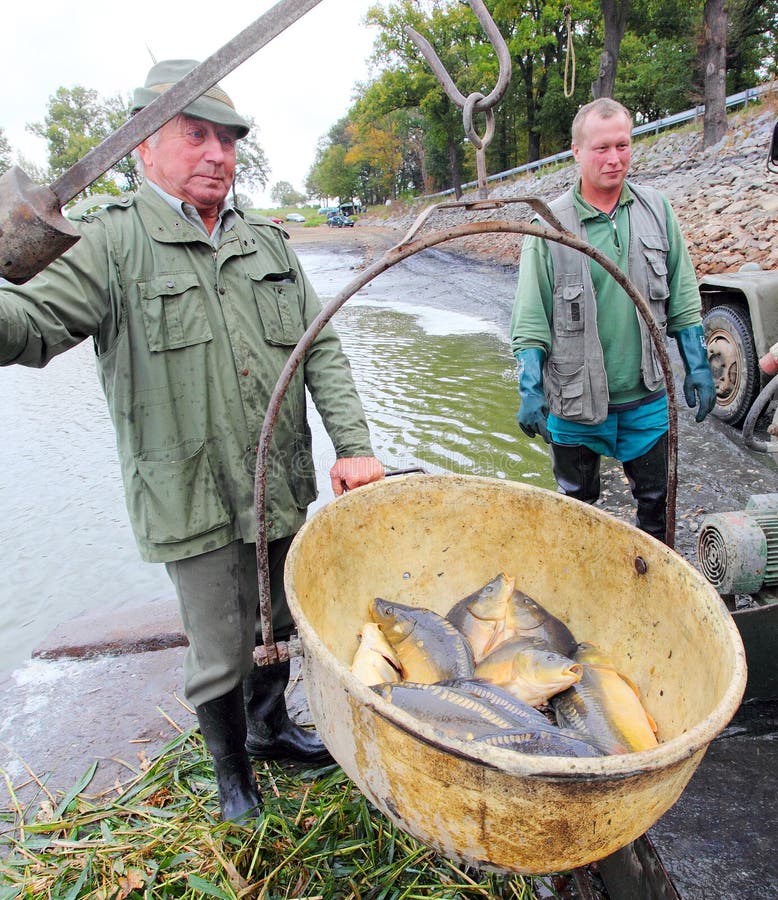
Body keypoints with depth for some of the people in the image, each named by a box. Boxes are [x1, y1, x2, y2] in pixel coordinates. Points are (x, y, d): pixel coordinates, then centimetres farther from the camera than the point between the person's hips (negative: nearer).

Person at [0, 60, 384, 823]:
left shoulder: (267, 243, 9)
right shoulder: (114, 244, -5)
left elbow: (321, 349, 6)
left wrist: (352, 444, -5)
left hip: (282, 487, 5)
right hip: (194, 502, -5)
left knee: (277, 623, 22)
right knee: (220, 653, 7)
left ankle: (270, 725, 50)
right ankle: (231, 772, 37)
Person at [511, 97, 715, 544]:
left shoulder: (656, 209, 2)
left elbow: (683, 300, 8)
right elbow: (531, 320, -7)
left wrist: (698, 366, 6)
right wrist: (530, 389, -12)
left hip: (646, 396, 3)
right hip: (574, 399, -2)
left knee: (656, 501, 16)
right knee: (578, 506, 15)